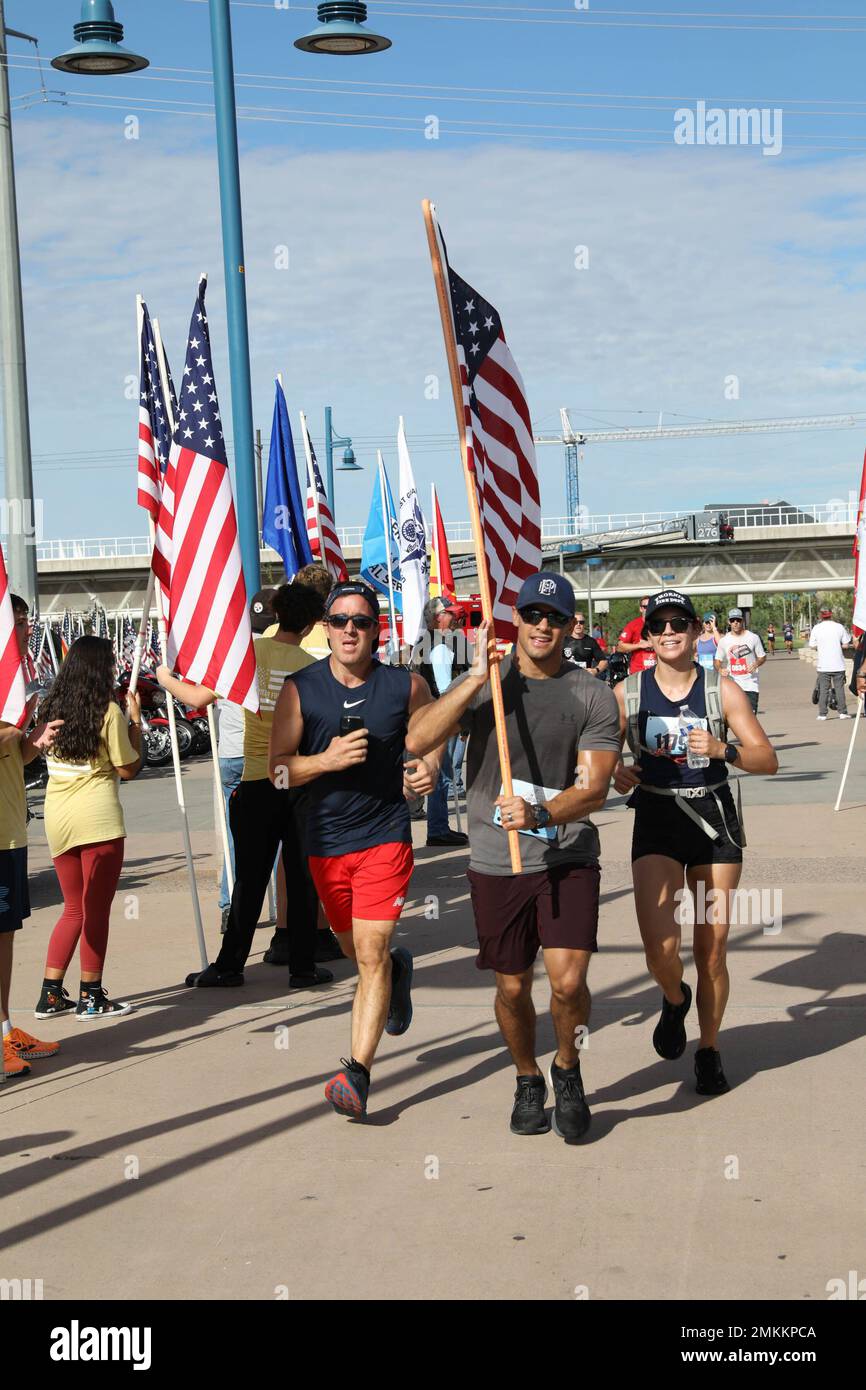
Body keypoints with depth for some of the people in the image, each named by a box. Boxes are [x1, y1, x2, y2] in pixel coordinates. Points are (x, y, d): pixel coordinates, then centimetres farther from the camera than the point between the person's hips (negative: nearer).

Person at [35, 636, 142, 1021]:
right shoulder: (109, 712, -9)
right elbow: (128, 769, -7)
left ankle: (50, 994, 14)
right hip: (97, 819, -6)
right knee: (97, 910, 4)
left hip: (58, 819, 6)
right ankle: (90, 997, 9)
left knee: (74, 909, 17)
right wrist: (136, 721, 2)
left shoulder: (53, 708, 7)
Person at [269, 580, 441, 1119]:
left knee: (371, 954, -12)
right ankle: (399, 969, 52)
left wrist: (431, 767, -6)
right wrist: (328, 759, -21)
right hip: (326, 839, 3)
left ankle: (358, 1072, -9)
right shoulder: (301, 689, -4)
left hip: (386, 836, -2)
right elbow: (278, 769, -3)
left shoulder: (407, 686, -4)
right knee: (357, 952, 18)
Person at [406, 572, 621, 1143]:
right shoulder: (483, 681, 3)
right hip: (496, 862, 1)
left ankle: (568, 1071, 15)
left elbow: (594, 789, -8)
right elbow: (417, 740, -11)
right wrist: (476, 679, -19)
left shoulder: (593, 696, -1)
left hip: (568, 858, -1)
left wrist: (538, 814, -26)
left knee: (568, 980, -14)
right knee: (513, 987, 9)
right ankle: (528, 1081, 35)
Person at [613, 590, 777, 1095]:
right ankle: (675, 1000, 24)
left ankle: (710, 1049, 27)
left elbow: (768, 759, -4)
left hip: (715, 820, 0)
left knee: (713, 951, 4)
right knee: (661, 951, -13)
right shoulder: (627, 693, 1)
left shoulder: (723, 690, -1)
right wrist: (614, 773, -13)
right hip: (657, 823, 0)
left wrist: (722, 749, -22)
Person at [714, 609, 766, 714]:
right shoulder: (724, 640, 4)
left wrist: (756, 664, -14)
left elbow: (762, 657, 8)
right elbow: (717, 660, 11)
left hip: (750, 685, -2)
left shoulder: (753, 637, 0)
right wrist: (720, 670, -11)